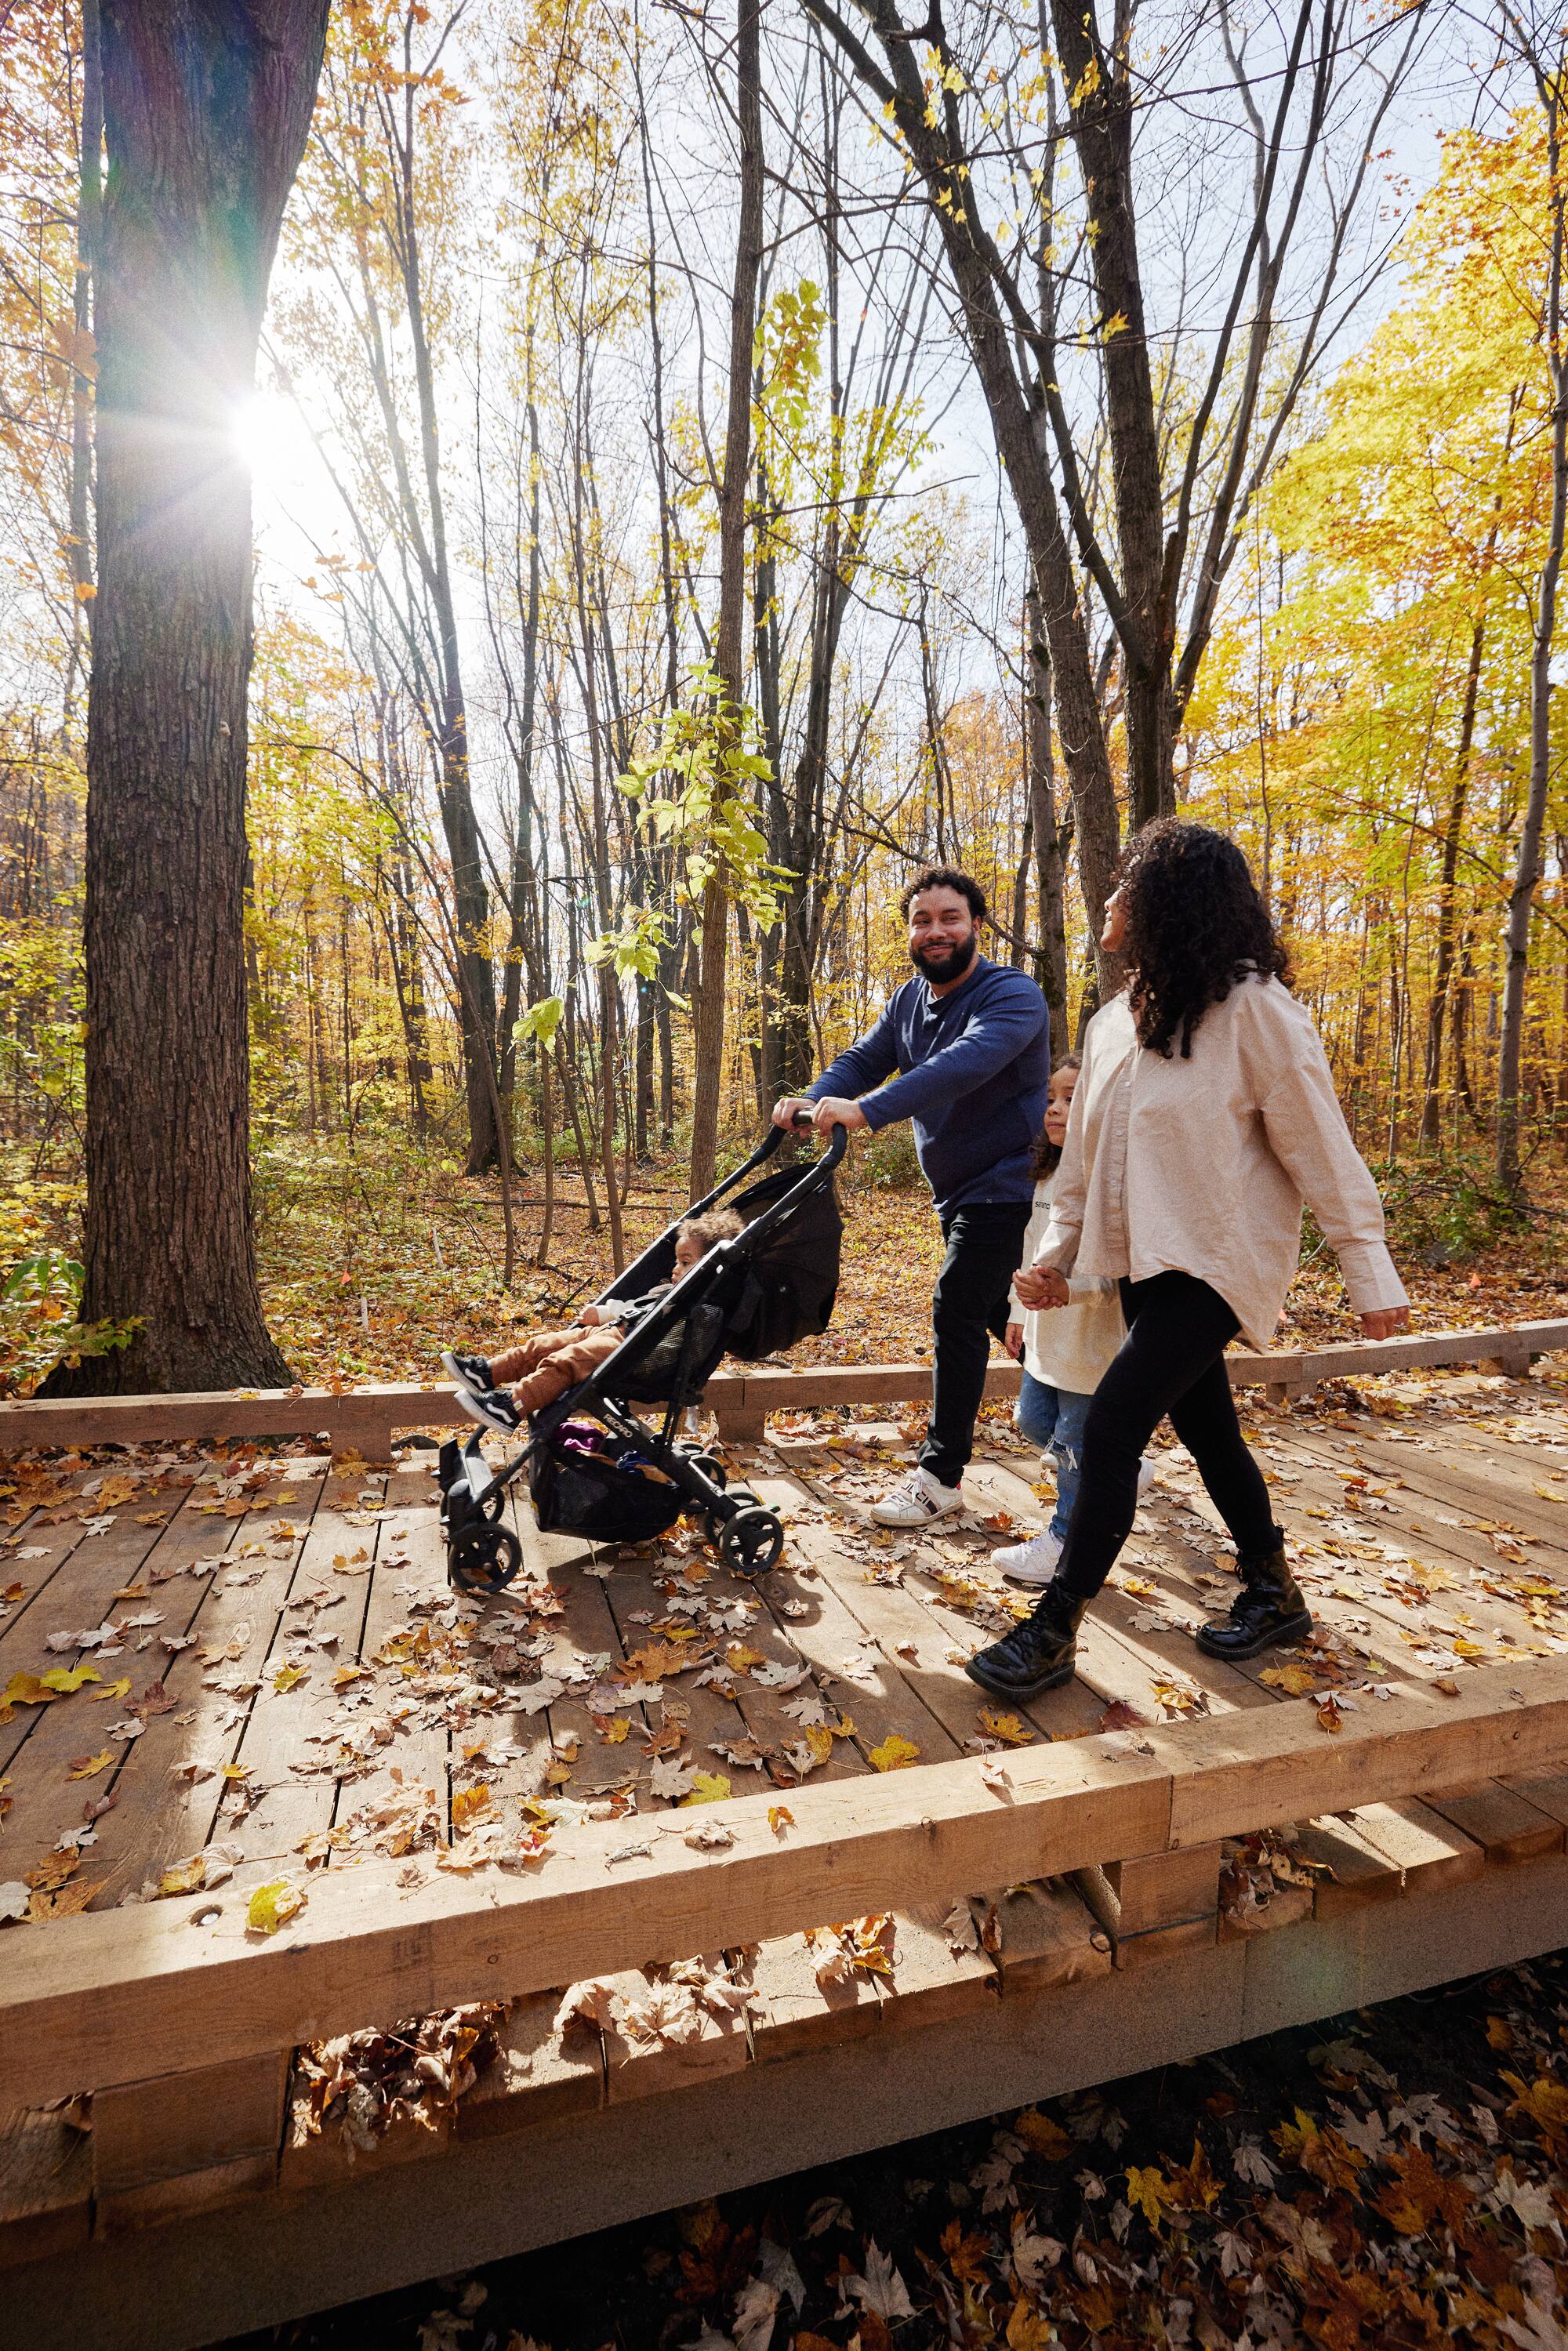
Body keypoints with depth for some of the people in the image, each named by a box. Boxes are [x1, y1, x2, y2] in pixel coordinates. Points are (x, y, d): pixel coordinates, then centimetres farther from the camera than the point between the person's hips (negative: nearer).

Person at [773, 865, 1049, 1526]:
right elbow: (864, 1059, 1)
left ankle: (939, 1477, 0)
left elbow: (964, 1064, -35)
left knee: (957, 1314, -11)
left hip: (1003, 1186, -9)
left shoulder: (1012, 995, -18)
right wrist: (813, 1099, -21)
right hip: (958, 1191, 9)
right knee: (1002, 1316, 18)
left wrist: (866, 1110, -47)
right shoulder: (908, 1000, 9)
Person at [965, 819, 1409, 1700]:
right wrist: (1059, 1251, 10)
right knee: (1206, 1430, 16)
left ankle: (1054, 1633, 1)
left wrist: (1371, 1274, -9)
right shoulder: (1116, 1021, 9)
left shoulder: (1253, 1008, -13)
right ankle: (1275, 1594, 37)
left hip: (1217, 1261, -7)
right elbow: (1087, 1153, 14)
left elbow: (1322, 1148, -11)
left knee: (1112, 1428, -13)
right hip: (1147, 1262, 8)